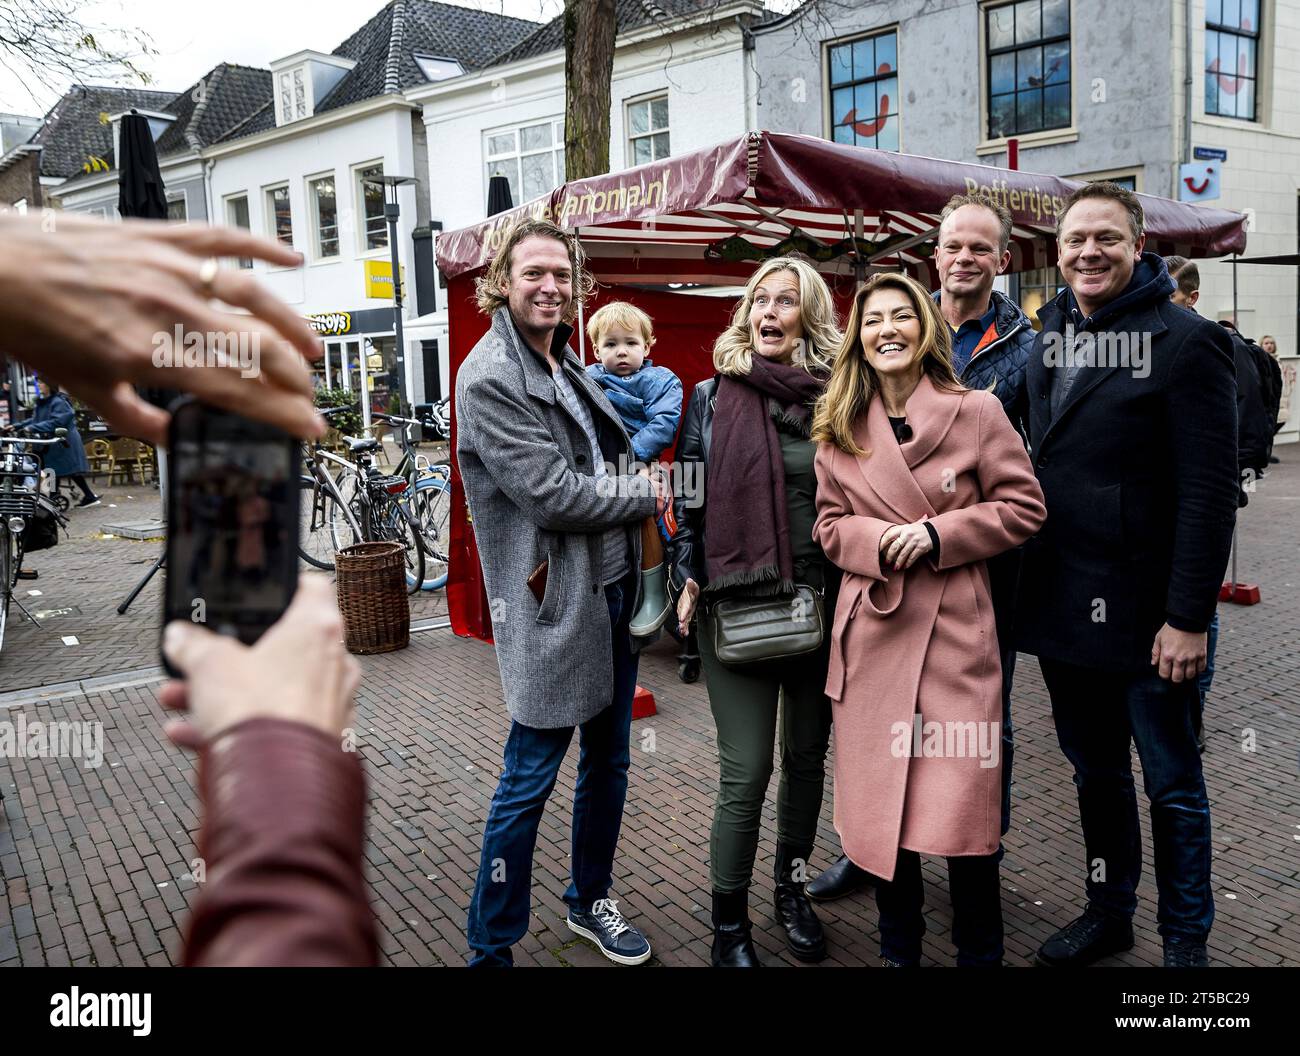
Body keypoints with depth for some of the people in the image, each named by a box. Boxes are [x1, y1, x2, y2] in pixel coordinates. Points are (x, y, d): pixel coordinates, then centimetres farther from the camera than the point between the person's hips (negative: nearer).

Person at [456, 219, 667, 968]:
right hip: (553, 604, -9)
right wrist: (647, 497, -9)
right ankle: (491, 947, 18)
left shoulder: (567, 364, 13)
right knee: (530, 781, 1)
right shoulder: (489, 379, -15)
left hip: (614, 591, 9)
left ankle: (591, 900, 39)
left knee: (608, 763, 19)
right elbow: (553, 495, -22)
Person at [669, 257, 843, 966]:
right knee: (745, 771, -3)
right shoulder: (713, 397, 2)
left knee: (807, 757, 14)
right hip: (735, 605, -2)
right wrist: (688, 578, -3)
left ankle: (792, 892, 35)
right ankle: (729, 926, 15)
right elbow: (687, 496, 2)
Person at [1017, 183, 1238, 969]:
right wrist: (1029, 588, 5)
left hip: (1145, 609, -6)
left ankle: (1186, 940, 27)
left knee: (1172, 784, 9)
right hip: (1061, 605, 6)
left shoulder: (1185, 340, -9)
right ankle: (1109, 913, 36)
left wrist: (1188, 616, -18)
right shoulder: (1049, 339, 9)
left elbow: (1210, 489, -14)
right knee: (1096, 772, 19)